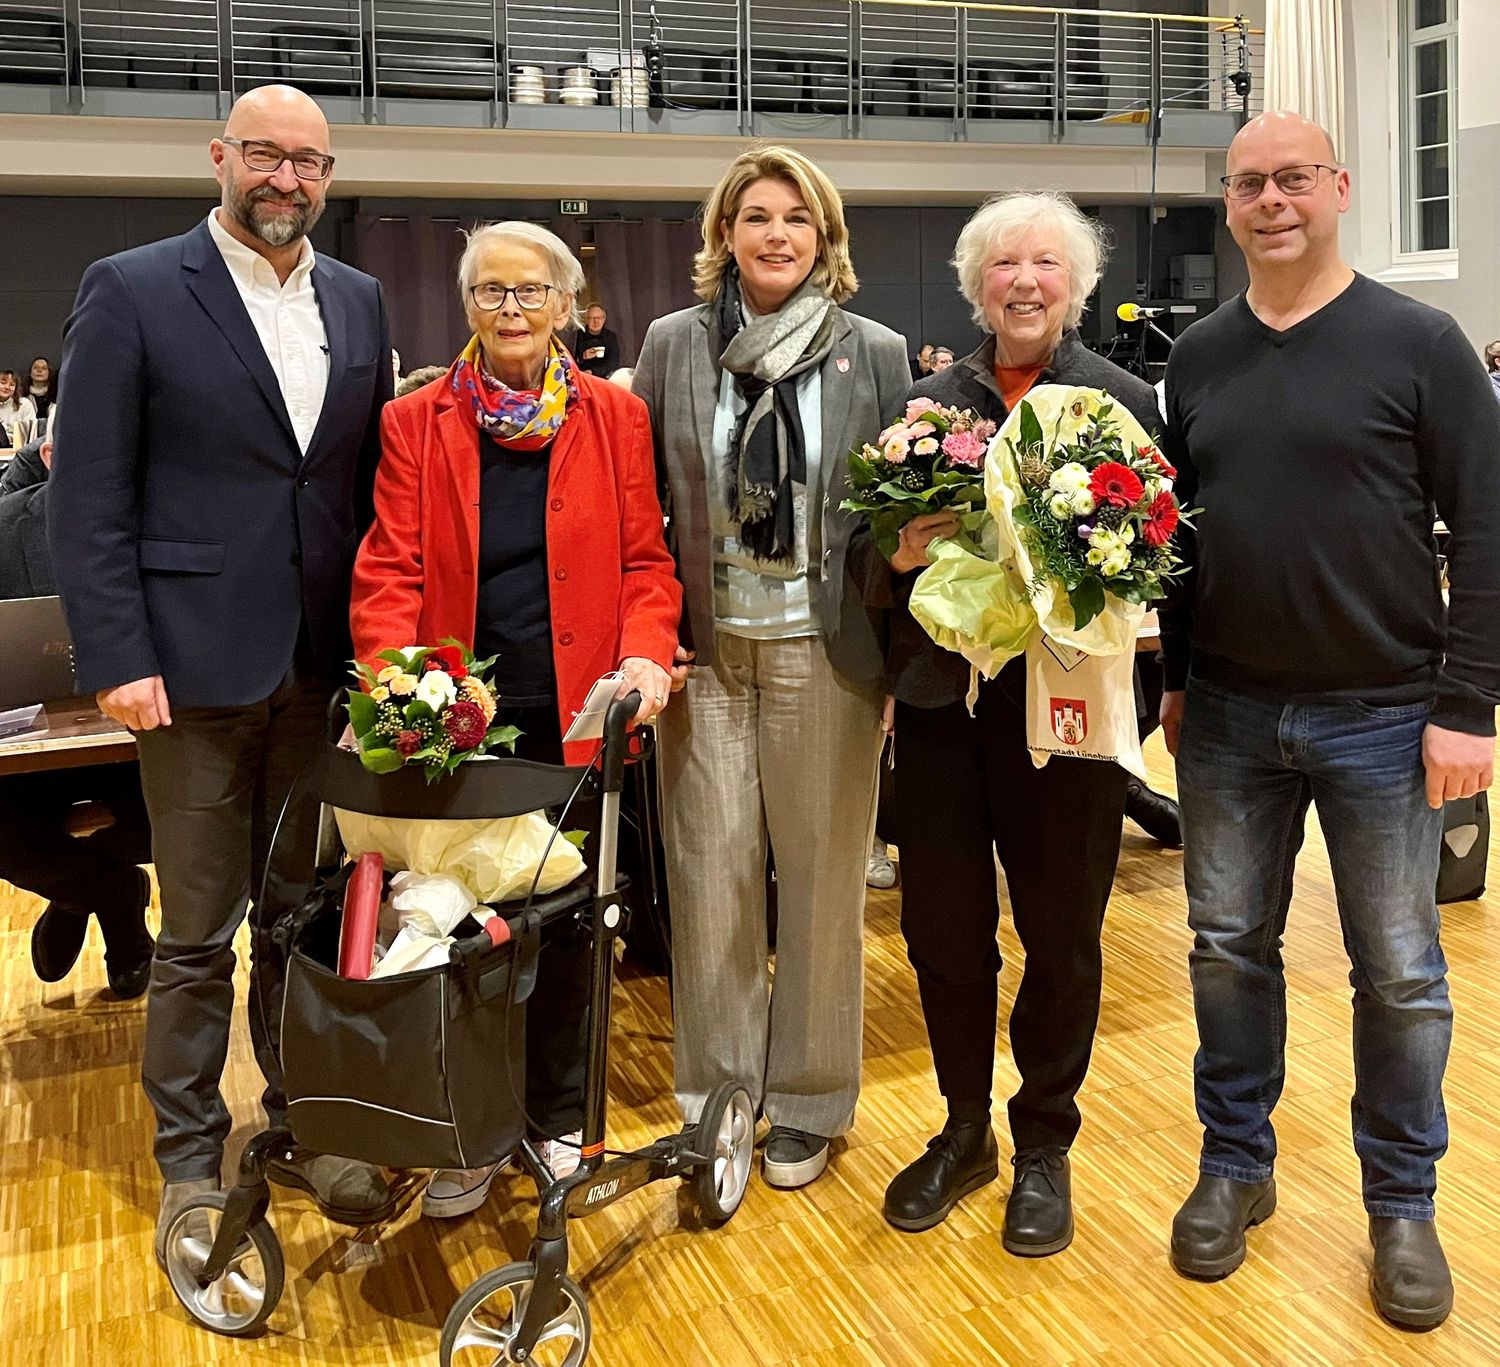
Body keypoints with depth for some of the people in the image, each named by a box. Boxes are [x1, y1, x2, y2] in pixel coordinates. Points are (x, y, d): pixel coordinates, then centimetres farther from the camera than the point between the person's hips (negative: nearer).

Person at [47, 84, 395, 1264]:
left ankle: (301, 1125, 29)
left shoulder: (359, 302, 10)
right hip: (196, 666, -3)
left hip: (325, 665, 4)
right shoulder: (131, 291, -2)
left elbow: (374, 481, 10)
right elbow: (89, 495, -6)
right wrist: (117, 658, -12)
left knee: (305, 914, 13)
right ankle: (191, 1157, 24)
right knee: (198, 932, 6)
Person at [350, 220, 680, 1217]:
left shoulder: (616, 418, 5)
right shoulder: (417, 423, 4)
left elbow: (644, 558, 4)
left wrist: (647, 652, -13)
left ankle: (560, 1116, 29)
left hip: (575, 715, 0)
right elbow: (391, 569, -1)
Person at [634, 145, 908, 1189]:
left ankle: (807, 1100, 23)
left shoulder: (876, 353, 3)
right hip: (703, 649, 1)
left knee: (822, 875, 6)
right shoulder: (673, 345, 6)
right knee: (709, 869, 6)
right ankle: (717, 1093, 24)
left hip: (824, 652, -1)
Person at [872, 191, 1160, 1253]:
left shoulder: (1125, 401, 2)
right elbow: (880, 544, 10)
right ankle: (964, 1129, 31)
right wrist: (905, 551, -11)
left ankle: (1044, 1143, 29)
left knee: (1062, 933, 8)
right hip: (942, 695, 2)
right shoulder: (929, 401, 9)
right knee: (942, 924, 9)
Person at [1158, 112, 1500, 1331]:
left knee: (1400, 975, 7)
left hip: (1382, 717, -3)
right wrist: (1178, 679, 9)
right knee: (1230, 948, 12)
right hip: (1228, 715, 4)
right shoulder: (1197, 357, 7)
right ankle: (1236, 1163, 31)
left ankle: (1402, 1202, 26)